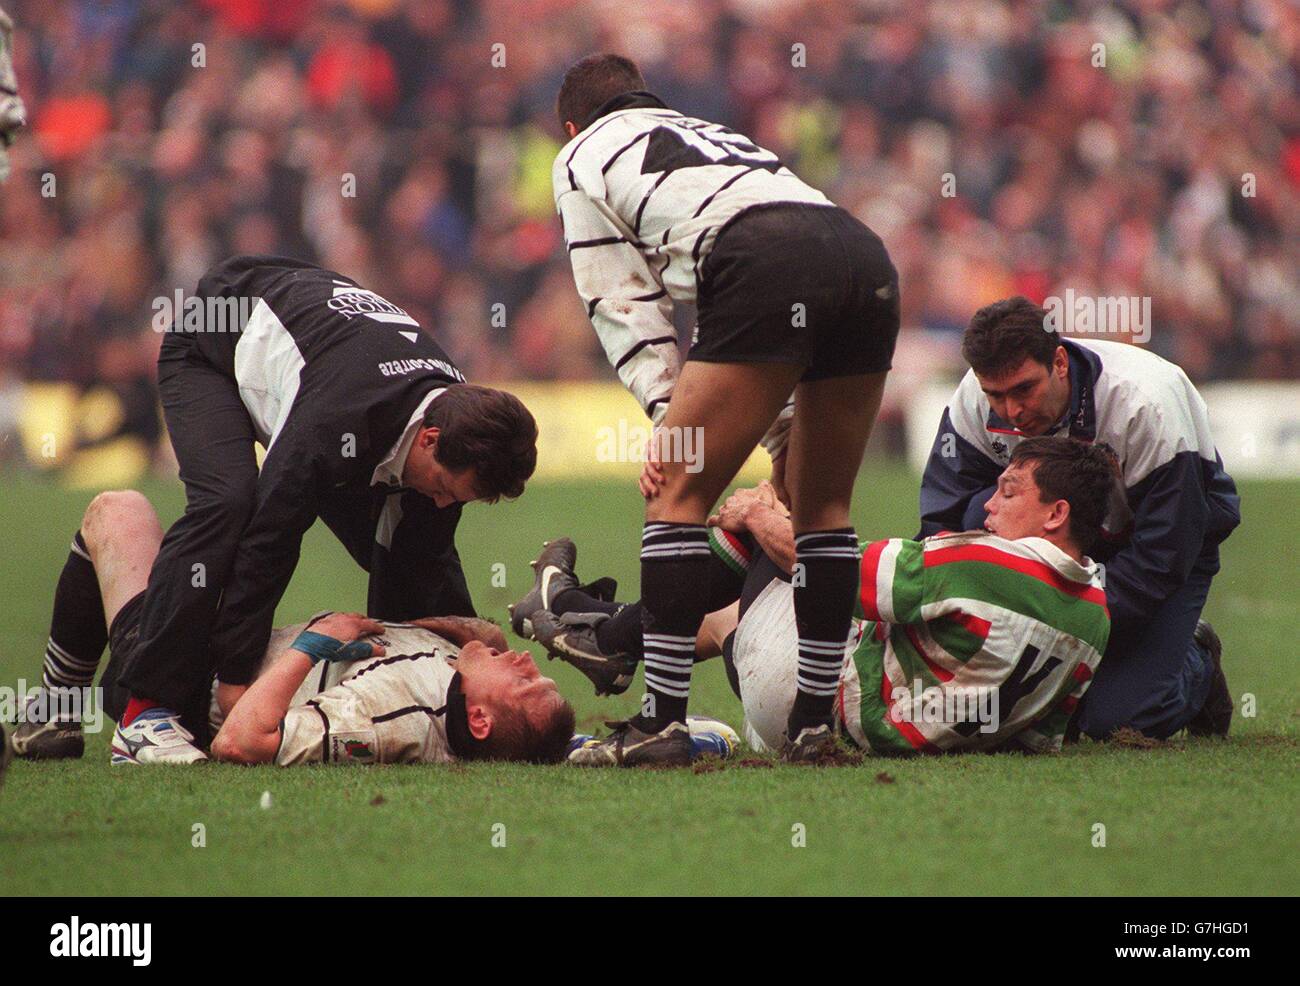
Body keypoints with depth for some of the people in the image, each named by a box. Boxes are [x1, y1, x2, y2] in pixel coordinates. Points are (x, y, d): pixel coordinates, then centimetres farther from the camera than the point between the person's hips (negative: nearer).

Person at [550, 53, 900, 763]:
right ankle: (815, 722, 16)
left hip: (766, 265, -6)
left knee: (678, 493, 2)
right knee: (823, 508, 18)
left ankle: (663, 719, -4)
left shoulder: (581, 157, 25)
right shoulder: (713, 133, 43)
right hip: (867, 256, 6)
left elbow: (626, 305, 15)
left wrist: (668, 413, 11)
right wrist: (784, 424, 37)